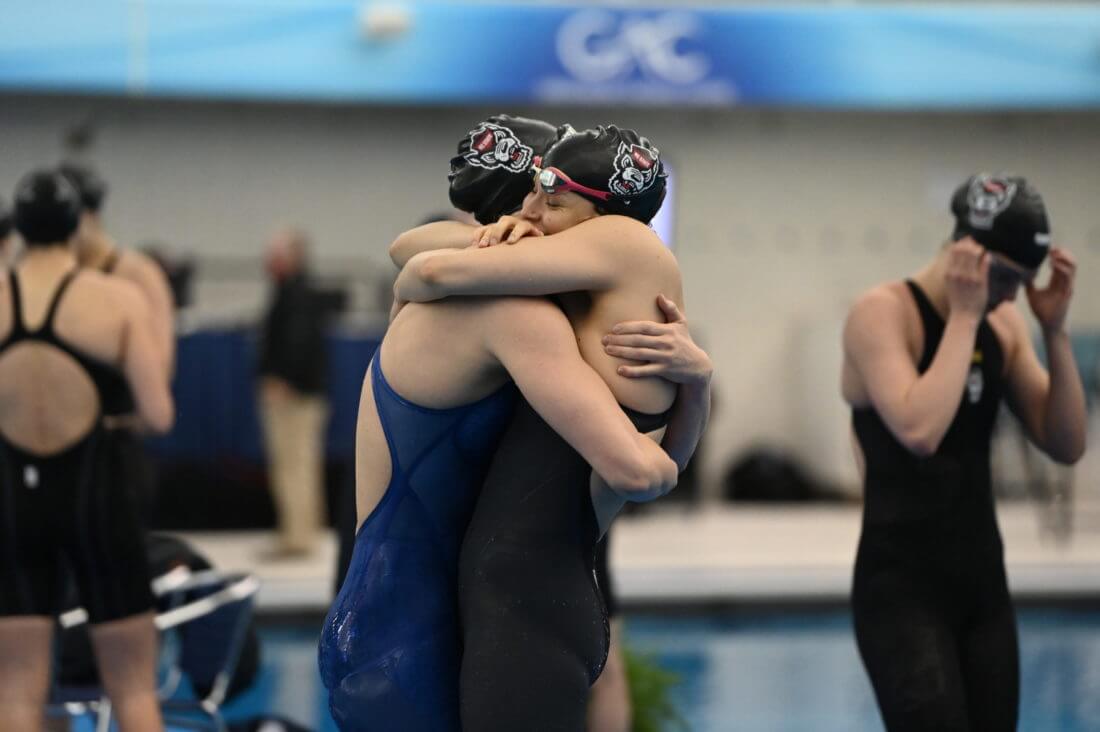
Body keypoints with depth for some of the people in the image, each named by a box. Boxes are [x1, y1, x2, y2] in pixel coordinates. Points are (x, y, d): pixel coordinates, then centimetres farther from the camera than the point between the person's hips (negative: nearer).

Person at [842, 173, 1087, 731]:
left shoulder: (1002, 325, 9)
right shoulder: (882, 312, -11)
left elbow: (1066, 446, 6)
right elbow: (919, 429, -27)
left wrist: (1054, 330, -4)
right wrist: (963, 316, -19)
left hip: (983, 581, 7)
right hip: (902, 586, -7)